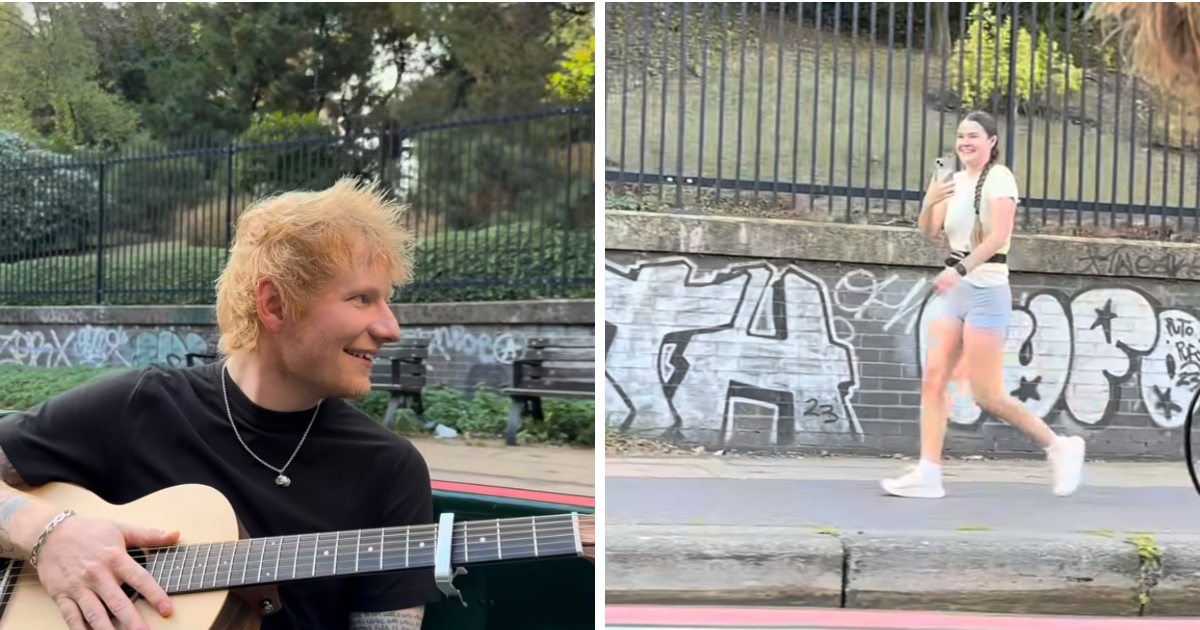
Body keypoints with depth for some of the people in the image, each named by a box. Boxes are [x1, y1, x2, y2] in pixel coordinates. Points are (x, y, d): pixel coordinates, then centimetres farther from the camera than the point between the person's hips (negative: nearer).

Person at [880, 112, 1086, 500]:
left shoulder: (998, 177, -8)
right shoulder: (955, 181, 12)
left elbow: (999, 235, -21)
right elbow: (930, 233, 7)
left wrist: (960, 269, -31)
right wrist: (930, 202, -12)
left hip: (986, 292, -7)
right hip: (955, 292, 7)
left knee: (986, 396, -5)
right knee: (933, 379, -2)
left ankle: (1059, 446, 13)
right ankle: (928, 474, 0)